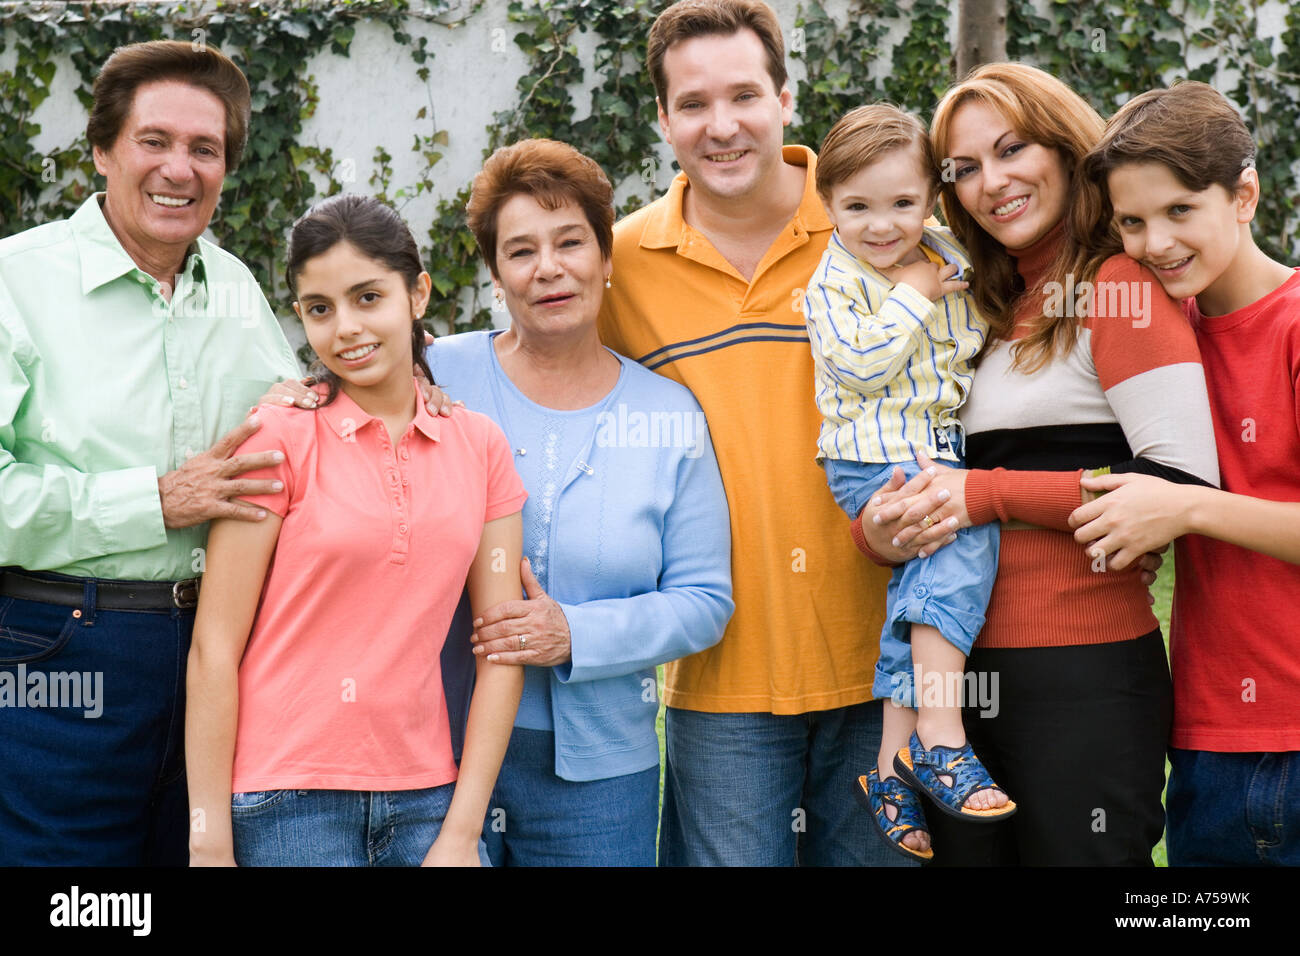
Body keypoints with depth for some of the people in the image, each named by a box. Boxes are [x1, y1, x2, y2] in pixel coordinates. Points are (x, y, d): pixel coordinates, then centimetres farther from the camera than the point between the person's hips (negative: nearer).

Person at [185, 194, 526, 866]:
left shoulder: (479, 445, 4)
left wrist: (462, 832, -2)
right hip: (288, 805, -3)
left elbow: (501, 648, 3)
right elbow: (214, 646, -7)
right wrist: (209, 841, -9)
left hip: (423, 798, 3)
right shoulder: (281, 437, -6)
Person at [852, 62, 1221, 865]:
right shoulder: (998, 310, 16)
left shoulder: (1121, 283, -7)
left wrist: (990, 495, -15)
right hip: (970, 666, 7)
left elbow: (1184, 483, -16)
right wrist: (879, 526, -2)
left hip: (1084, 675, -7)